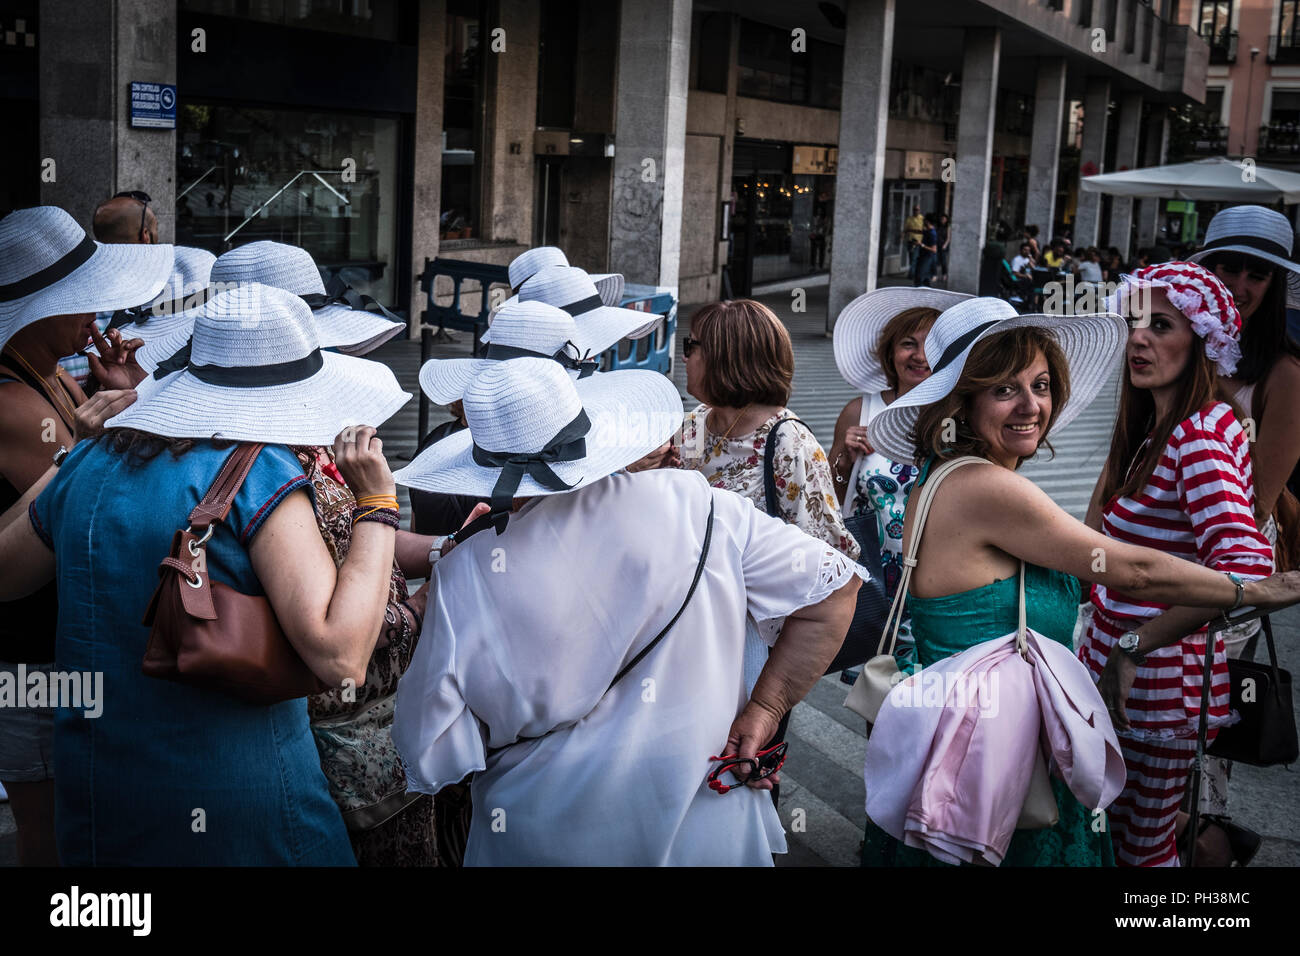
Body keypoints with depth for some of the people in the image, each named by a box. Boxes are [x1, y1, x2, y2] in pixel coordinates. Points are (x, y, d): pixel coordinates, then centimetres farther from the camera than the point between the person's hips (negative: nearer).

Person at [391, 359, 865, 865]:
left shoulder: (464, 575, -14)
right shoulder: (692, 503, -11)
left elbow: (431, 759, -9)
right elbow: (834, 587, -5)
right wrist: (764, 709, -3)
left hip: (546, 840, -1)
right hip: (706, 832, 2)